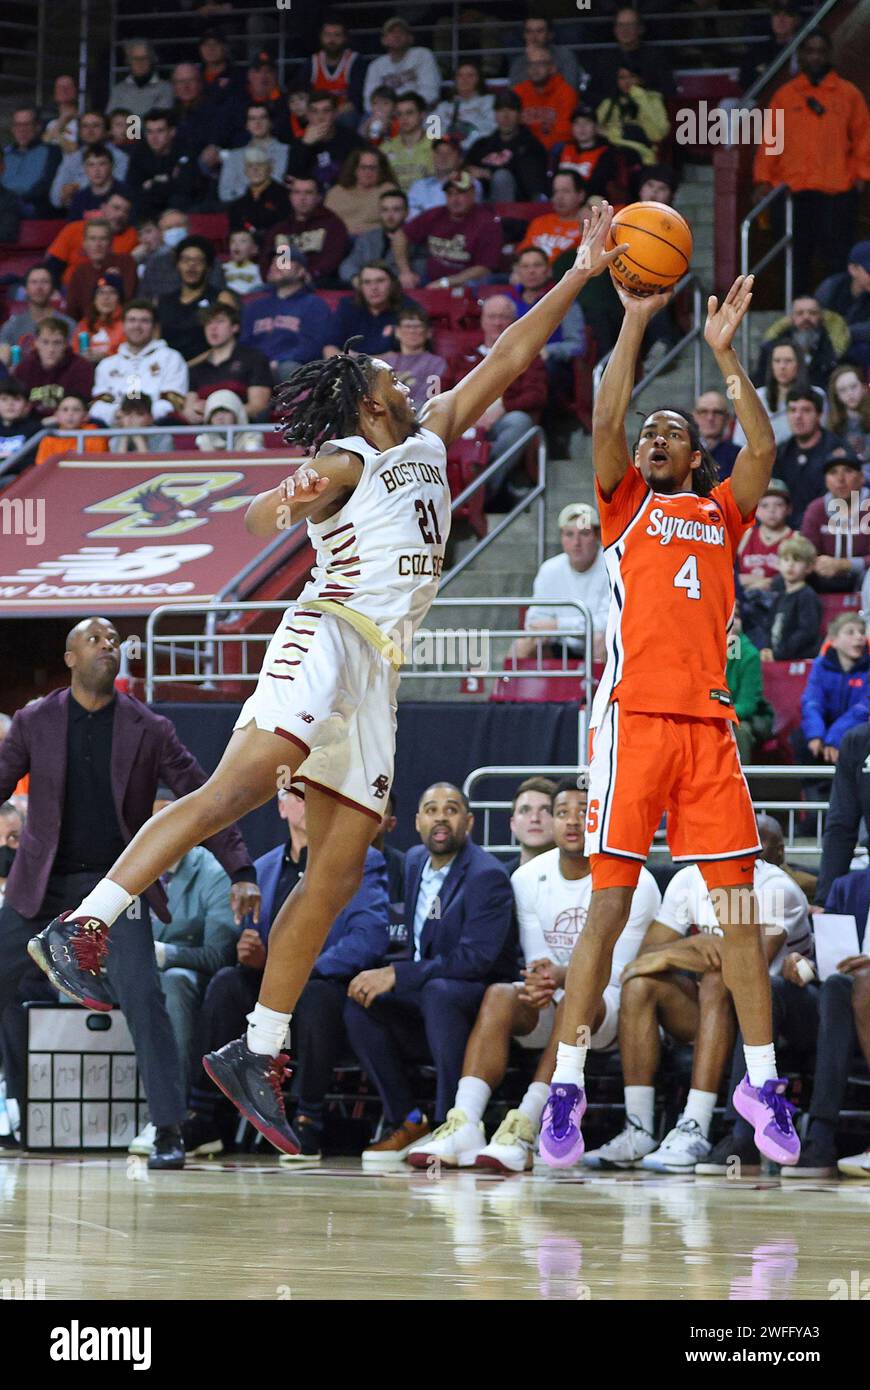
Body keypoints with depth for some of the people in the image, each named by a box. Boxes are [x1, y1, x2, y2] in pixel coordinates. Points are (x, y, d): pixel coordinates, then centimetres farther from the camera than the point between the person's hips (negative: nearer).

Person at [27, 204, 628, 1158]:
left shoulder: (429, 442, 27)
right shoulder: (344, 460, 5)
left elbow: (507, 360, 29)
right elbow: (265, 514, -14)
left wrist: (579, 277, 24)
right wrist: (285, 502, -38)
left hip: (376, 670, 8)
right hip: (327, 630, -8)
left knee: (339, 870, 0)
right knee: (250, 774, -29)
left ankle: (258, 1053, 0)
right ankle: (84, 925, -38)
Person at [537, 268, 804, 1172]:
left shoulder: (721, 512, 20)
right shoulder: (625, 503, 13)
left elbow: (762, 449, 4)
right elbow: (605, 423, -2)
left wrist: (724, 353, 1)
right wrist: (635, 321, -6)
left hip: (708, 723, 3)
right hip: (634, 716, -3)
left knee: (739, 908, 1)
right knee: (609, 905, -7)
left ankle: (761, 1081, 7)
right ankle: (566, 1088, -5)